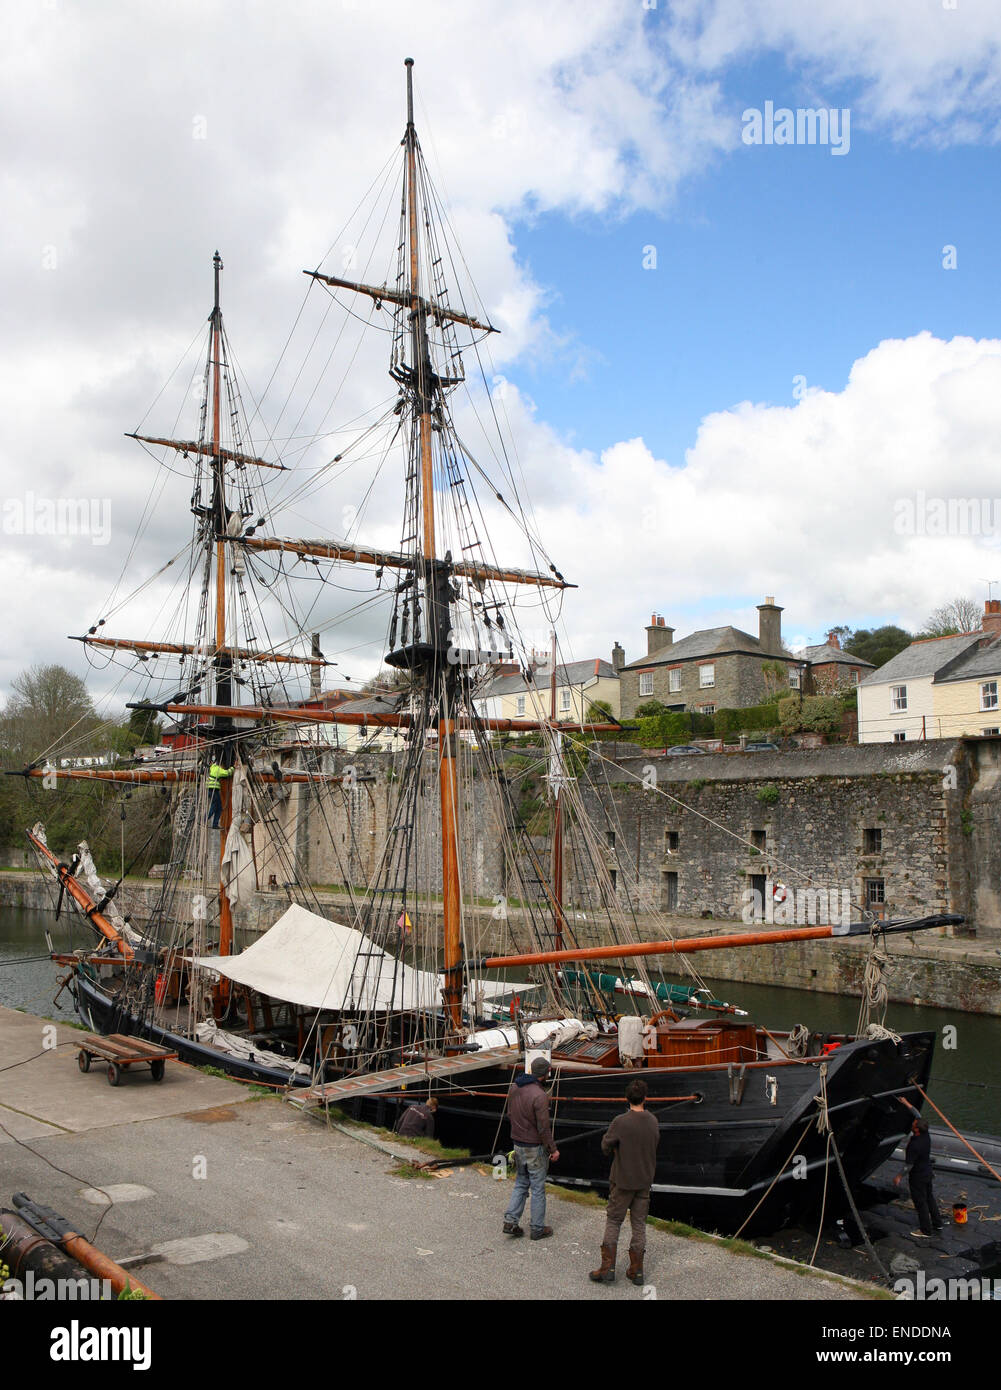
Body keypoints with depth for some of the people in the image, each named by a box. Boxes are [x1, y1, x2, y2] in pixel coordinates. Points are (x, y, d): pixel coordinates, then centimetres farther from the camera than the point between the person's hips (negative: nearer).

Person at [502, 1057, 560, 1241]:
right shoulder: (540, 1096, -25)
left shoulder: (514, 1087, -1)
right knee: (538, 1188, 7)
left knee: (521, 1183, 19)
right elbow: (544, 1128, -21)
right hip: (535, 1147, -7)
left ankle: (510, 1221, 13)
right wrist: (553, 1149, -9)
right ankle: (537, 1229, 18)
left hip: (518, 1143, 7)